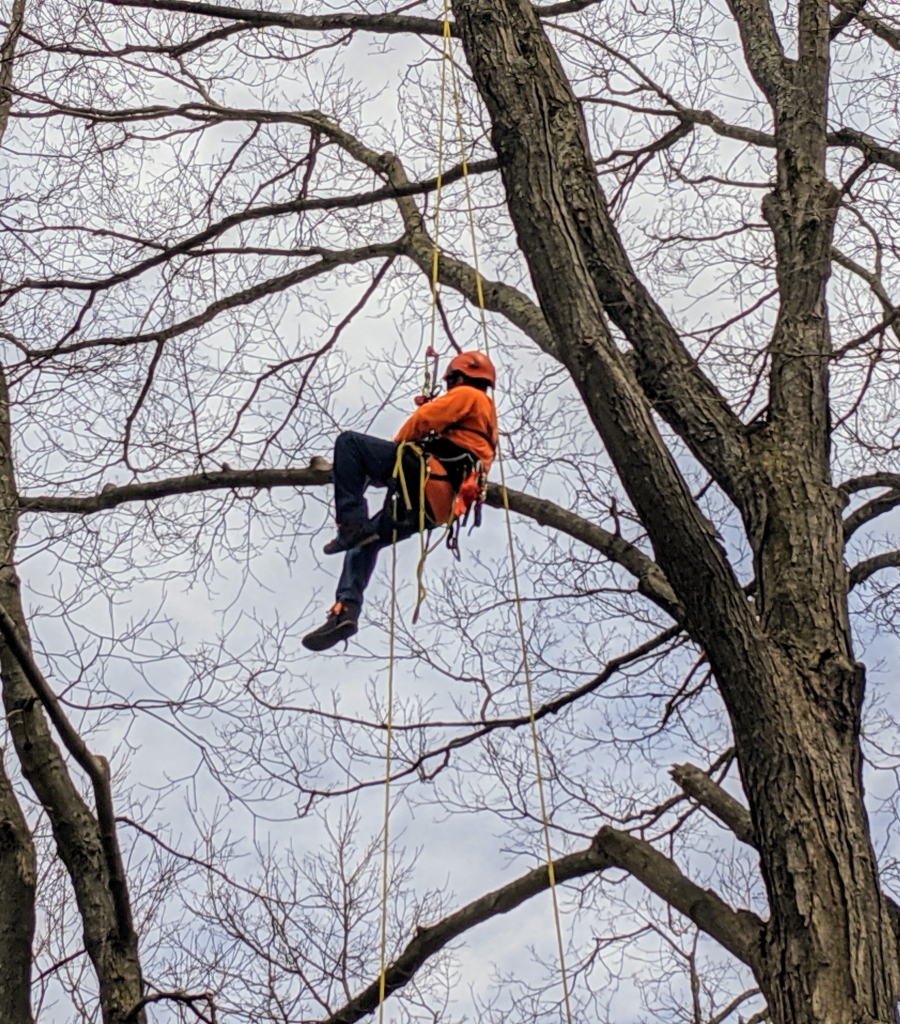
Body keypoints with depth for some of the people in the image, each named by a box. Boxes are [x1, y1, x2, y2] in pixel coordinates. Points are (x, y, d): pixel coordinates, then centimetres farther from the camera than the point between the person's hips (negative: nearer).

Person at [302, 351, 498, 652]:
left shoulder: (469, 395, 10)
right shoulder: (487, 423, 36)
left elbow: (424, 419, -1)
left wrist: (396, 449, 11)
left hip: (425, 475, -10)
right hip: (436, 505, 10)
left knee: (349, 442, -11)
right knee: (365, 541, 15)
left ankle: (352, 523, -22)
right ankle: (346, 609, -3)